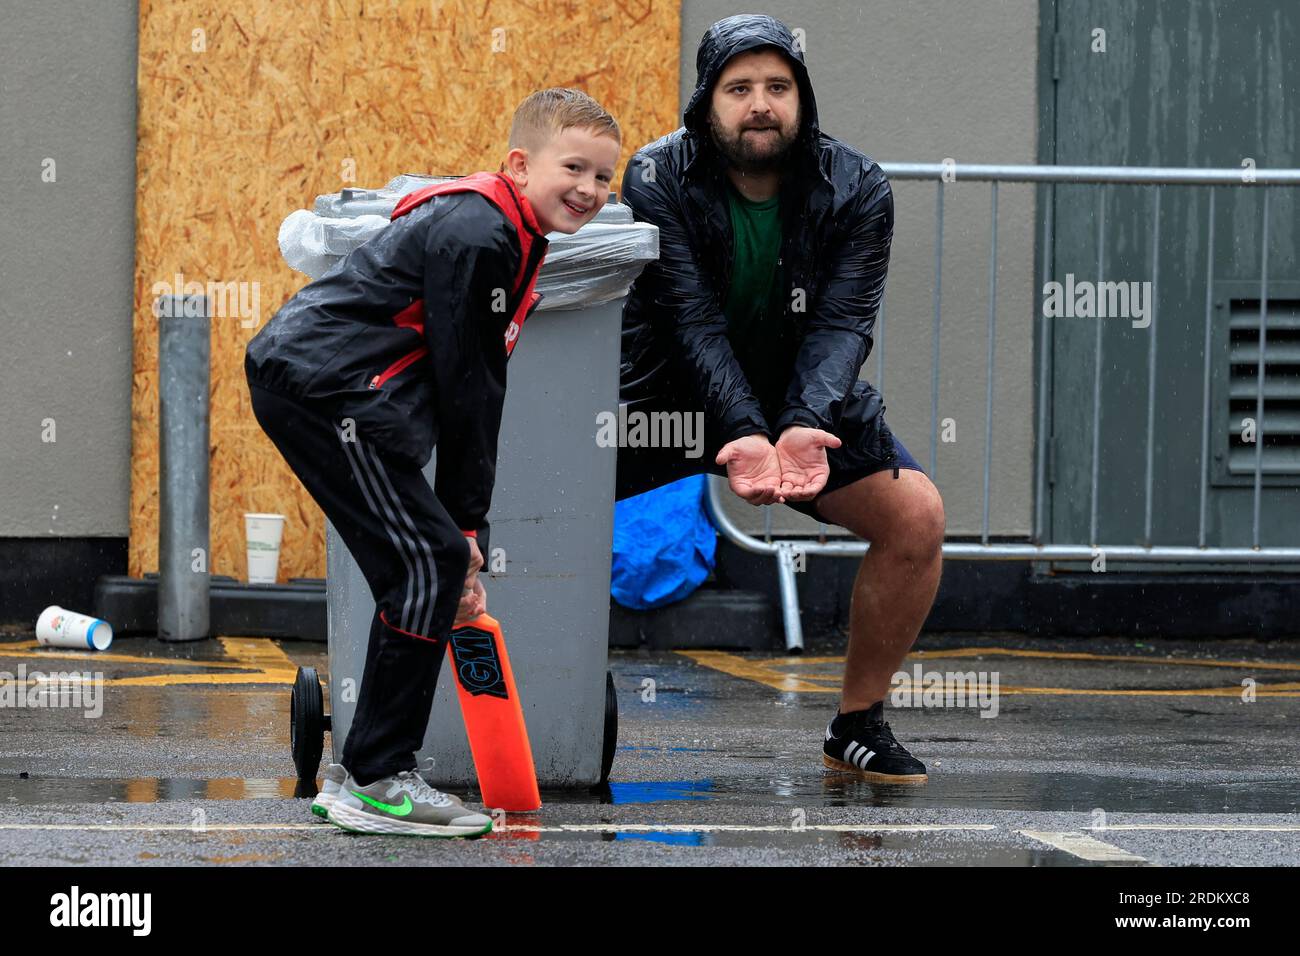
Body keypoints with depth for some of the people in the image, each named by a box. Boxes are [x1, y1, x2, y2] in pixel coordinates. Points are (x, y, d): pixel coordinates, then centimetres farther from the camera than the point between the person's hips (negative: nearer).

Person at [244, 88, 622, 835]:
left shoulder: (512, 243, 18)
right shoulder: (478, 234, -15)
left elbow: (476, 392, 19)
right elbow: (462, 387, -15)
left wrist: (465, 530, 14)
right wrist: (465, 527, -9)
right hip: (325, 387, -11)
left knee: (427, 568, 10)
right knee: (428, 561, -12)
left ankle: (364, 774, 16)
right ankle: (376, 782, -8)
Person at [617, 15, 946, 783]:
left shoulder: (857, 191, -13)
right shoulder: (659, 181, -19)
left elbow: (842, 323, -22)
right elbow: (694, 322, -26)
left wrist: (804, 425, -41)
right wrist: (741, 435, -41)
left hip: (808, 400, 2)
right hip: (671, 394, -2)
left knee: (916, 516, -17)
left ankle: (858, 724, 0)